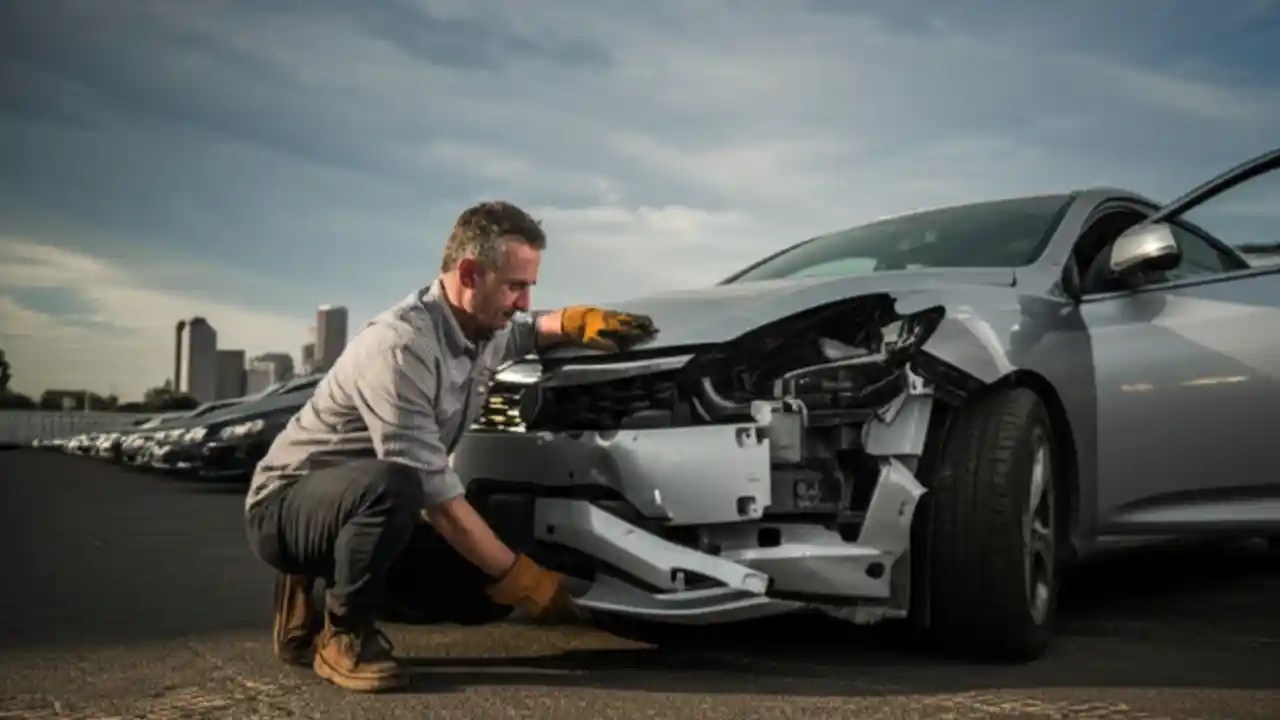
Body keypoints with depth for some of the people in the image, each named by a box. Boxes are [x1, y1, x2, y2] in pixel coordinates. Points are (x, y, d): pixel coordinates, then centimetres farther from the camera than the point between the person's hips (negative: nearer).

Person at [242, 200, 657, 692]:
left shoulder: (482, 330, -4)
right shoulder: (399, 347, -30)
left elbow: (527, 331, 21)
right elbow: (434, 494, -31)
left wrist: (578, 321, -3)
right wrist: (520, 577, -27)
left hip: (366, 505, 8)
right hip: (289, 504, -8)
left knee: (482, 585, -5)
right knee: (392, 485, -39)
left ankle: (317, 599, 12)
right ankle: (341, 636, -13)